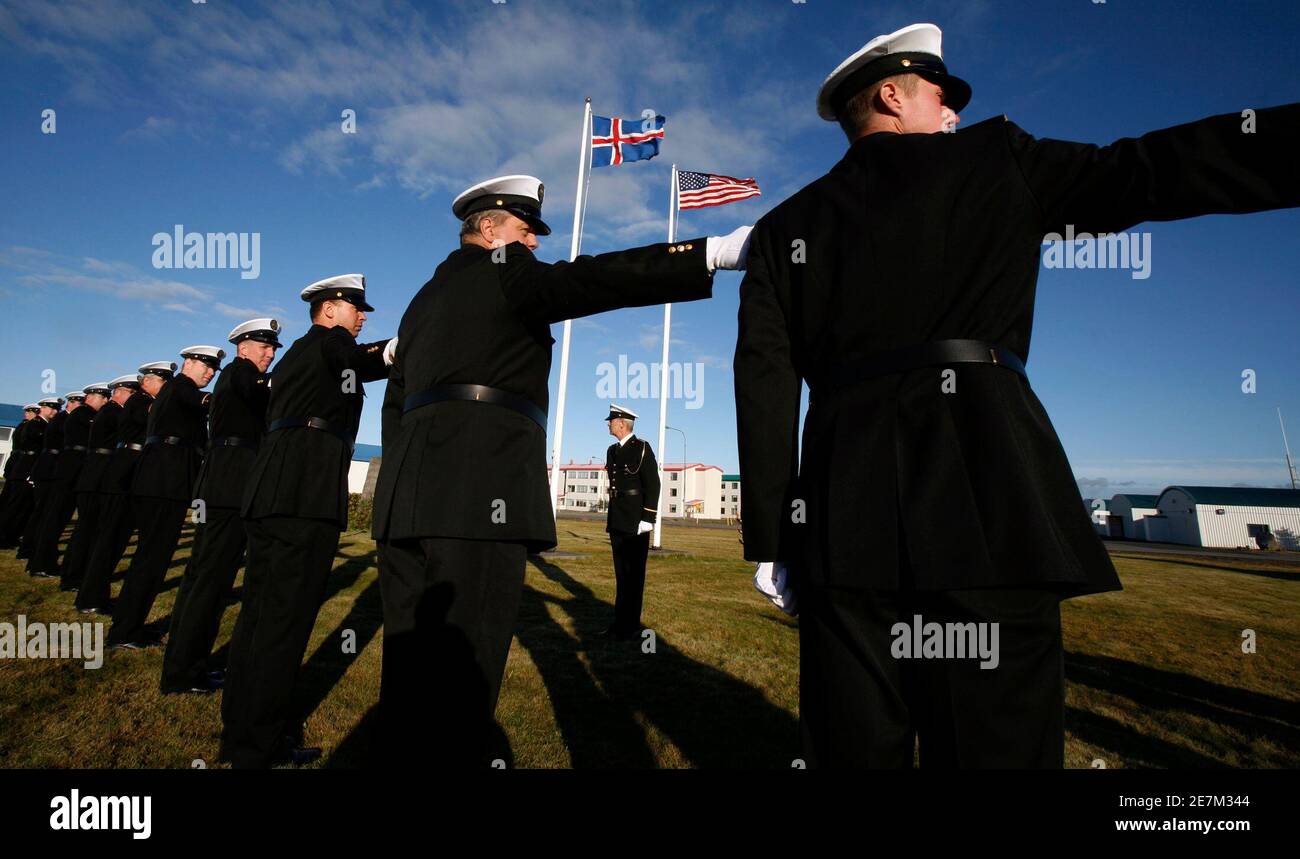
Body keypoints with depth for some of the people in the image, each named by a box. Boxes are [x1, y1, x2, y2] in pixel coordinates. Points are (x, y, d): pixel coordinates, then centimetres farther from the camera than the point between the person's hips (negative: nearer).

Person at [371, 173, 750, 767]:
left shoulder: (427, 296, 28)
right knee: (460, 668, -5)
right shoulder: (500, 268, 3)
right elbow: (589, 280, -13)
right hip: (478, 490, -9)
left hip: (408, 495, 9)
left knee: (410, 662, 13)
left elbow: (396, 401, 25)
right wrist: (717, 252, -14)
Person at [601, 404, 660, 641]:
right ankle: (620, 623, 20)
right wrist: (611, 517, 16)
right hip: (617, 522, 7)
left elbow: (653, 485, -12)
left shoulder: (642, 448, -7)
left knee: (634, 575, 0)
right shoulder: (612, 451, 14)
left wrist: (647, 519, -16)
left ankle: (631, 627, 9)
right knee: (621, 574, 12)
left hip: (635, 522, -7)